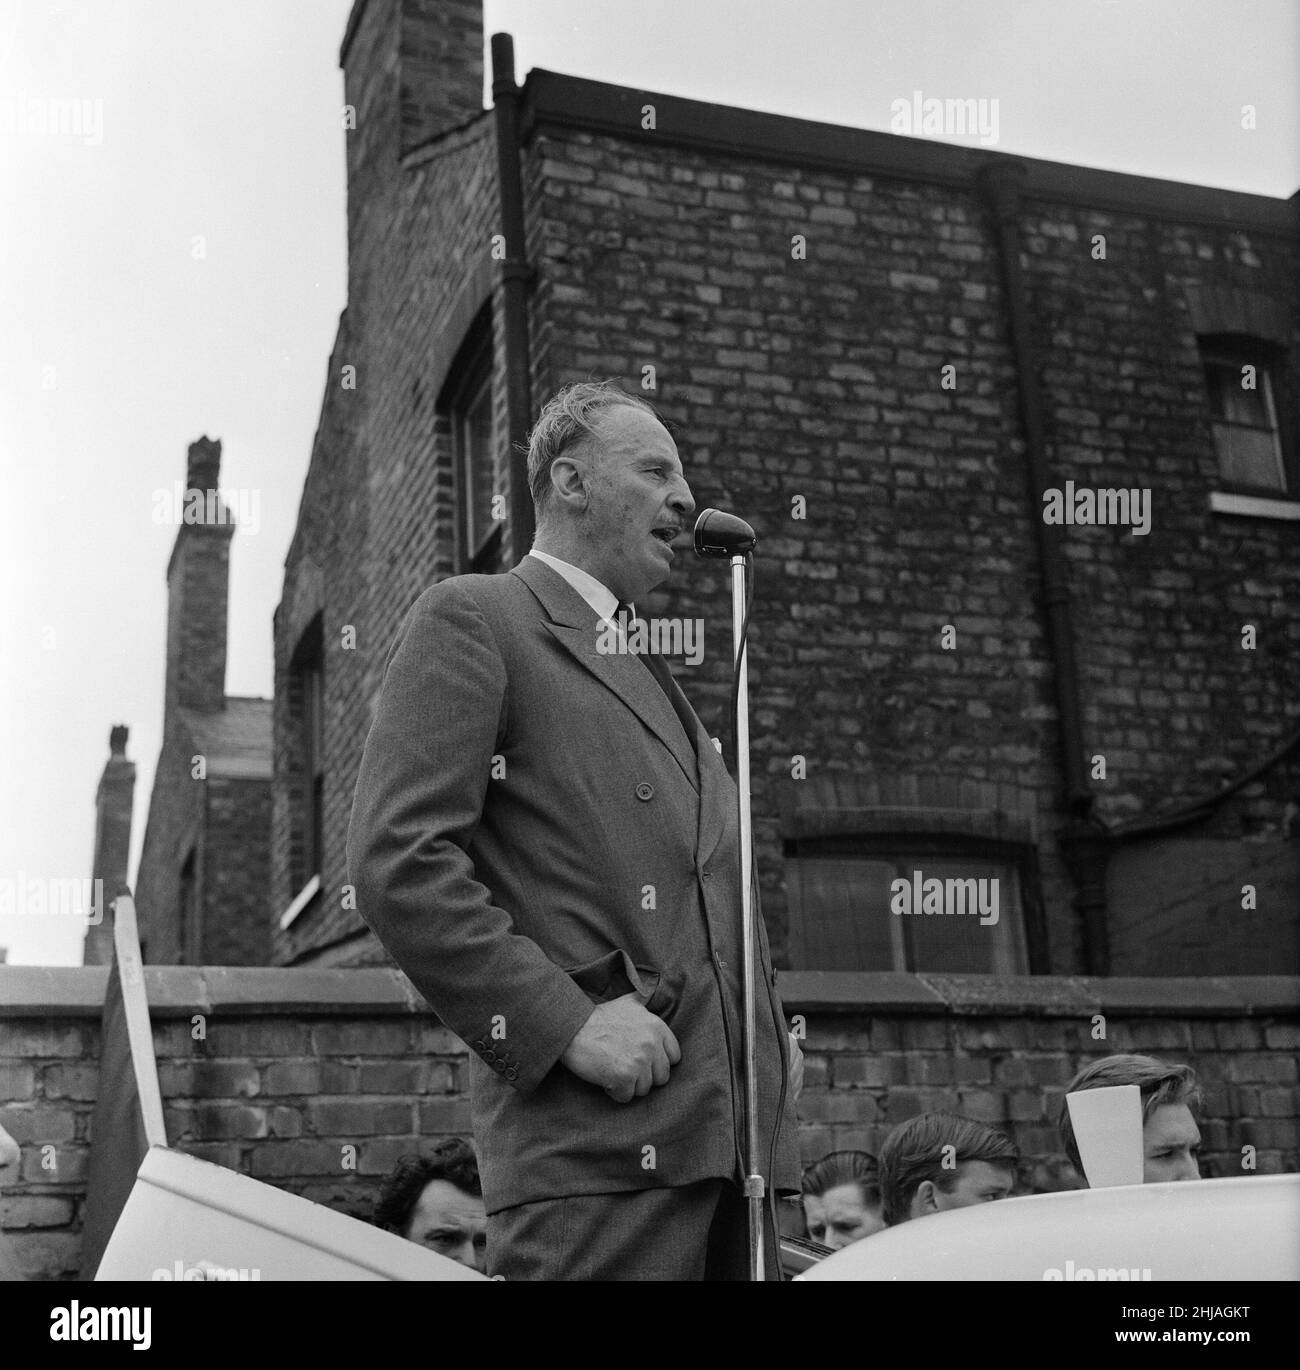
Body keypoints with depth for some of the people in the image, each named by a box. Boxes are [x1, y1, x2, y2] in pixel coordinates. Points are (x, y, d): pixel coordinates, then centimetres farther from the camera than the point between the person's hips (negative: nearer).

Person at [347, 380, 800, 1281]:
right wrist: (565, 1021, -18)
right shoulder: (471, 620, 1)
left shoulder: (653, 679, 27)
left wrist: (770, 1022, 14)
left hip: (736, 1134, 8)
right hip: (594, 1139, -8)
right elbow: (398, 861, -11)